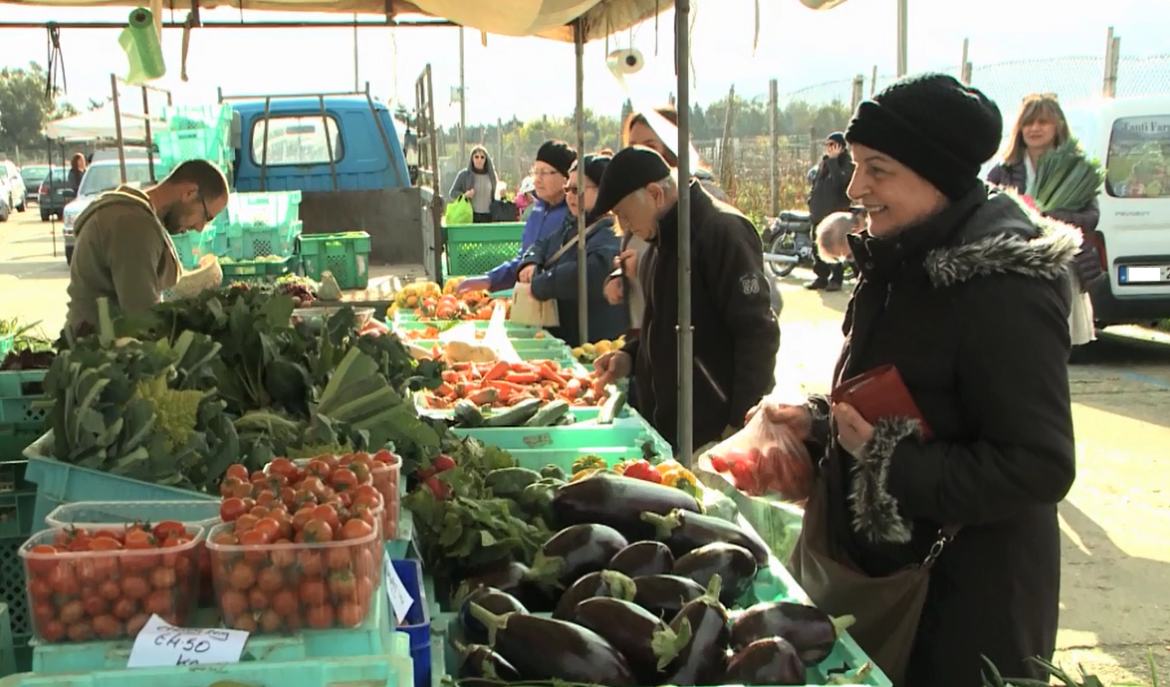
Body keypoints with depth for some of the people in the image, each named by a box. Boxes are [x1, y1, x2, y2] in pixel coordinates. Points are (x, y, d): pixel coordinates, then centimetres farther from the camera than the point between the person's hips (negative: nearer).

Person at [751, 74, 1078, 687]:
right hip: (883, 567, 9)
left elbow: (1041, 467, -25)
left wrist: (889, 460, -24)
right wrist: (816, 420, 1)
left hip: (966, 596, -8)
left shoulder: (1003, 286, -23)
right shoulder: (906, 263, 4)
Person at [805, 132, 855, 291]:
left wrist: (833, 160, -22)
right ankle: (821, 278, 18)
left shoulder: (848, 164, -6)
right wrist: (811, 200, 11)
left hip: (836, 213, -7)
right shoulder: (824, 161, 16)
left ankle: (836, 279, 0)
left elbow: (840, 181, -25)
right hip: (819, 212, 7)